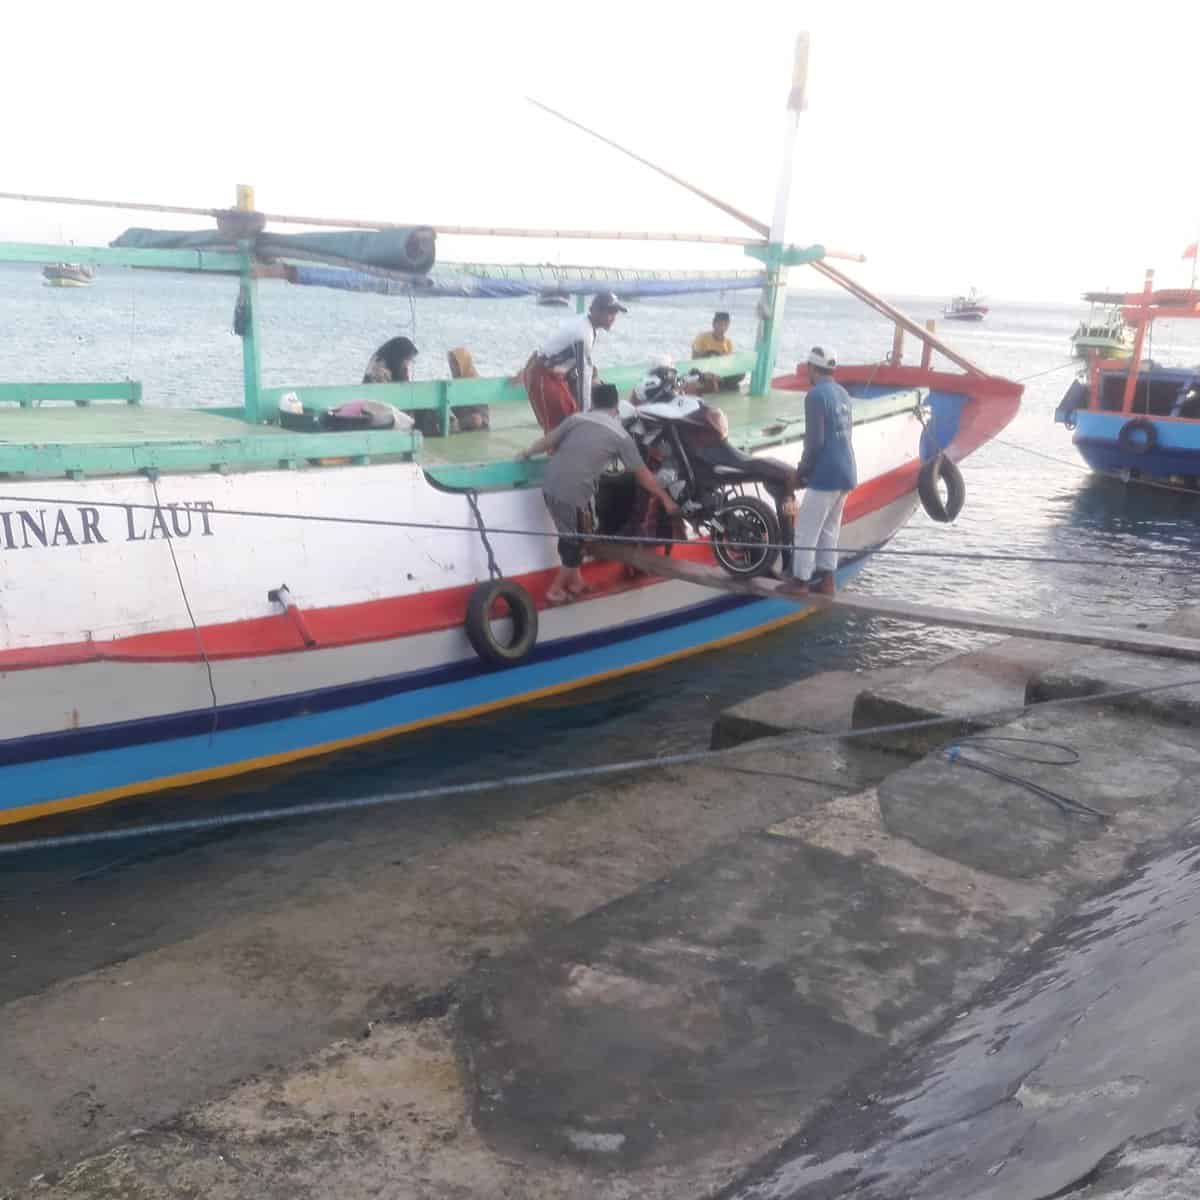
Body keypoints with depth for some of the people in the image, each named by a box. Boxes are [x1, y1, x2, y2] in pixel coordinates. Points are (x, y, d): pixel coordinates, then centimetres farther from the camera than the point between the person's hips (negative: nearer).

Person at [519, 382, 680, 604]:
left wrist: (526, 453, 33)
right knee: (575, 543, 13)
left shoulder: (577, 418, 11)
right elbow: (643, 474, 7)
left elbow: (547, 441, 14)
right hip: (571, 494, -6)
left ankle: (575, 581, 35)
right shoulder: (620, 435, 2)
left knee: (570, 537, 23)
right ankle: (555, 590, 22)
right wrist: (666, 499, 17)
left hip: (549, 485, 6)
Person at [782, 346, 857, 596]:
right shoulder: (843, 394, 13)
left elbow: (815, 441, -18)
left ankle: (800, 581, 4)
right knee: (829, 528, 15)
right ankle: (827, 580, 17)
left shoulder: (816, 395, -13)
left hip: (826, 474, -8)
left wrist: (802, 470, -3)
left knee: (806, 529, 0)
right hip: (846, 472, 8)